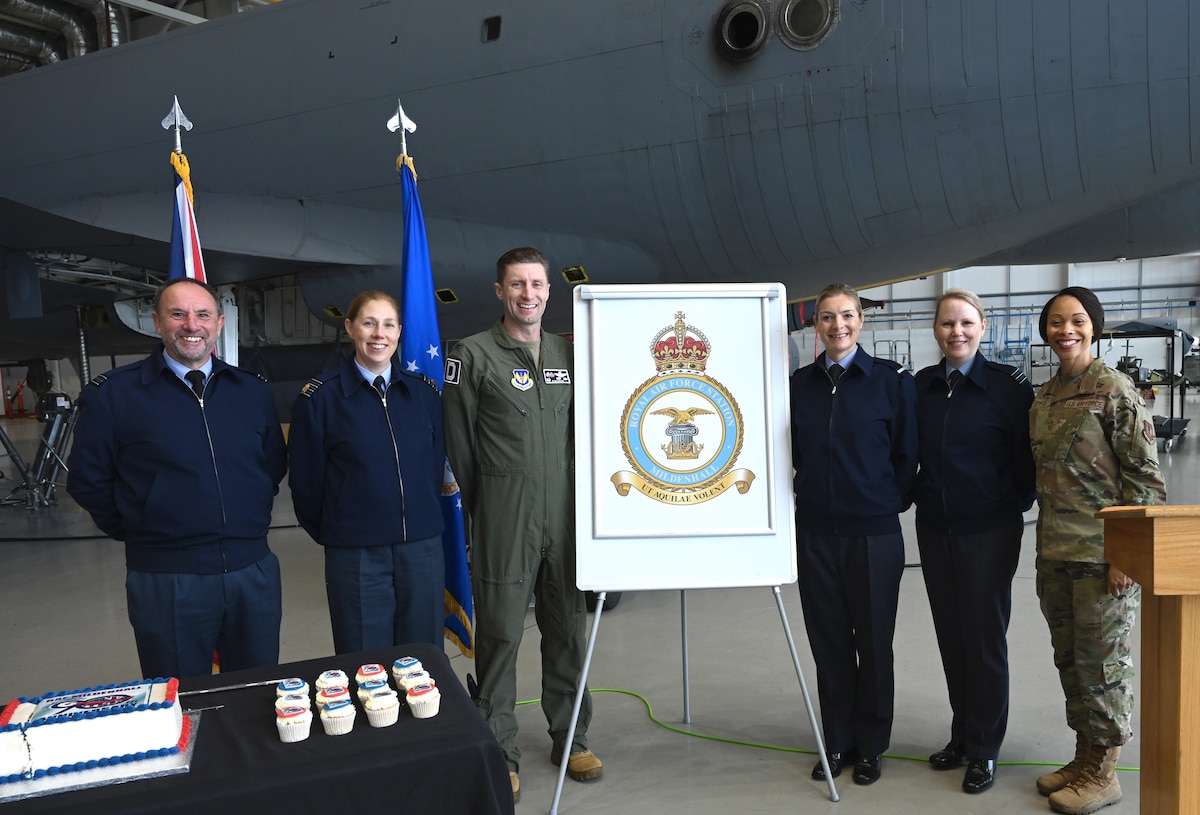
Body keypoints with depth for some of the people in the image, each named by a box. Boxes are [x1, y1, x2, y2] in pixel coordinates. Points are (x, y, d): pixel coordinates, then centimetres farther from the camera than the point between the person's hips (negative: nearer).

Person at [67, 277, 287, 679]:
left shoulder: (253, 390, 6)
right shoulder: (111, 394, -4)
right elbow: (88, 481, 2)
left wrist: (249, 522, 9)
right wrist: (139, 534, 4)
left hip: (253, 572, 3)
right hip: (166, 580, -3)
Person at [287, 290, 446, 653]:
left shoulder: (424, 392, 6)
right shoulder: (320, 396, -5)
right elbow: (306, 479, 1)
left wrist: (423, 523, 13)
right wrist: (331, 533, 9)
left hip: (423, 548, 3)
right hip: (356, 555, -3)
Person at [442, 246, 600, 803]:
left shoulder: (569, 354, 11)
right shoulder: (473, 356, -3)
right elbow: (458, 443, 1)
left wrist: (582, 498, 13)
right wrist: (485, 507, 6)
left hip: (566, 516, 4)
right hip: (505, 521, -4)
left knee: (568, 627, 12)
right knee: (500, 631, 2)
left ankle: (570, 738, 28)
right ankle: (499, 752, 18)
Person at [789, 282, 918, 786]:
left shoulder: (892, 381, -4)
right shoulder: (800, 384, 5)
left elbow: (907, 455, 1)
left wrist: (891, 501, 1)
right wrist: (813, 492, 7)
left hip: (874, 532, -2)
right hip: (816, 532, 3)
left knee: (874, 644, 10)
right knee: (828, 642, 11)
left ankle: (871, 746, 27)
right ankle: (837, 743, 27)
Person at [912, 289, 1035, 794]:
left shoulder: (1008, 385, -8)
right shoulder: (920, 386, 3)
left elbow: (1026, 454, -5)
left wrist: (1017, 503, -1)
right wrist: (915, 494, 5)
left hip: (990, 530, -4)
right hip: (934, 529, 4)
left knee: (984, 637, 4)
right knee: (951, 636, 13)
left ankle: (984, 750, 19)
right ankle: (962, 736, 29)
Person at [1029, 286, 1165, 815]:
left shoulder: (1115, 390, -10)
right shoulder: (1044, 396, 10)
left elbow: (1144, 474, -11)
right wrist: (1045, 544, 15)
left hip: (1101, 552, -6)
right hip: (1055, 551, 7)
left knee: (1101, 661, 4)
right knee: (1069, 658, 14)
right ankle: (1083, 757, 29)